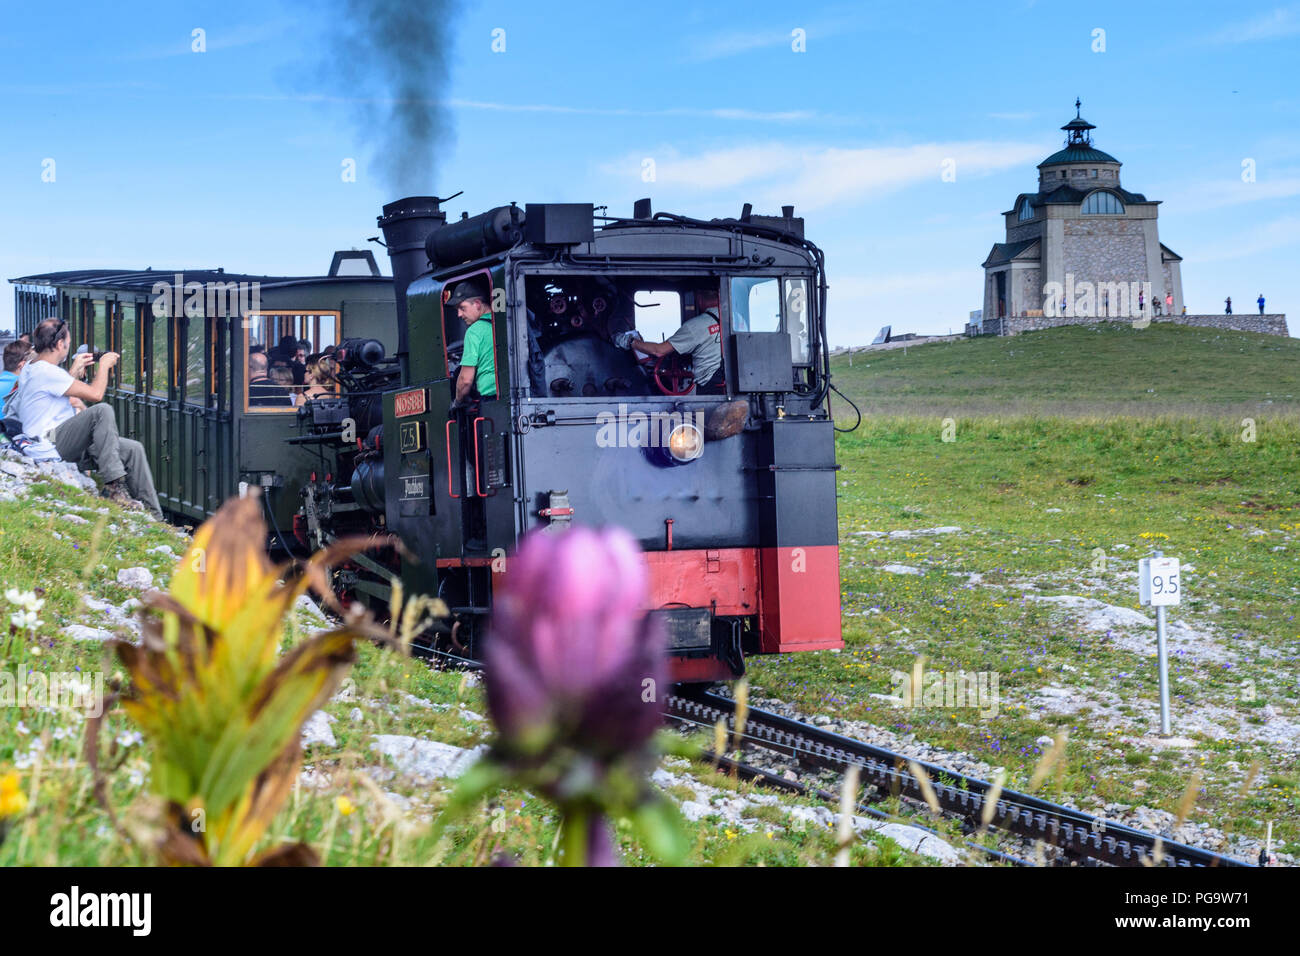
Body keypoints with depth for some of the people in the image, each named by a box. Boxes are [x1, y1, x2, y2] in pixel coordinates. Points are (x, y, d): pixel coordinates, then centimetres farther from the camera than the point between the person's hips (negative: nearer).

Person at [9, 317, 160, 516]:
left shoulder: (32, 369, 17)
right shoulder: (46, 371, -17)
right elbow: (95, 393, -18)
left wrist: (75, 370, 30)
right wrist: (104, 365, -2)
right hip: (50, 445, -11)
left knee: (133, 449, 1)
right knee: (102, 411, -30)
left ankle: (155, 517, 0)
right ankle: (114, 488, -29)